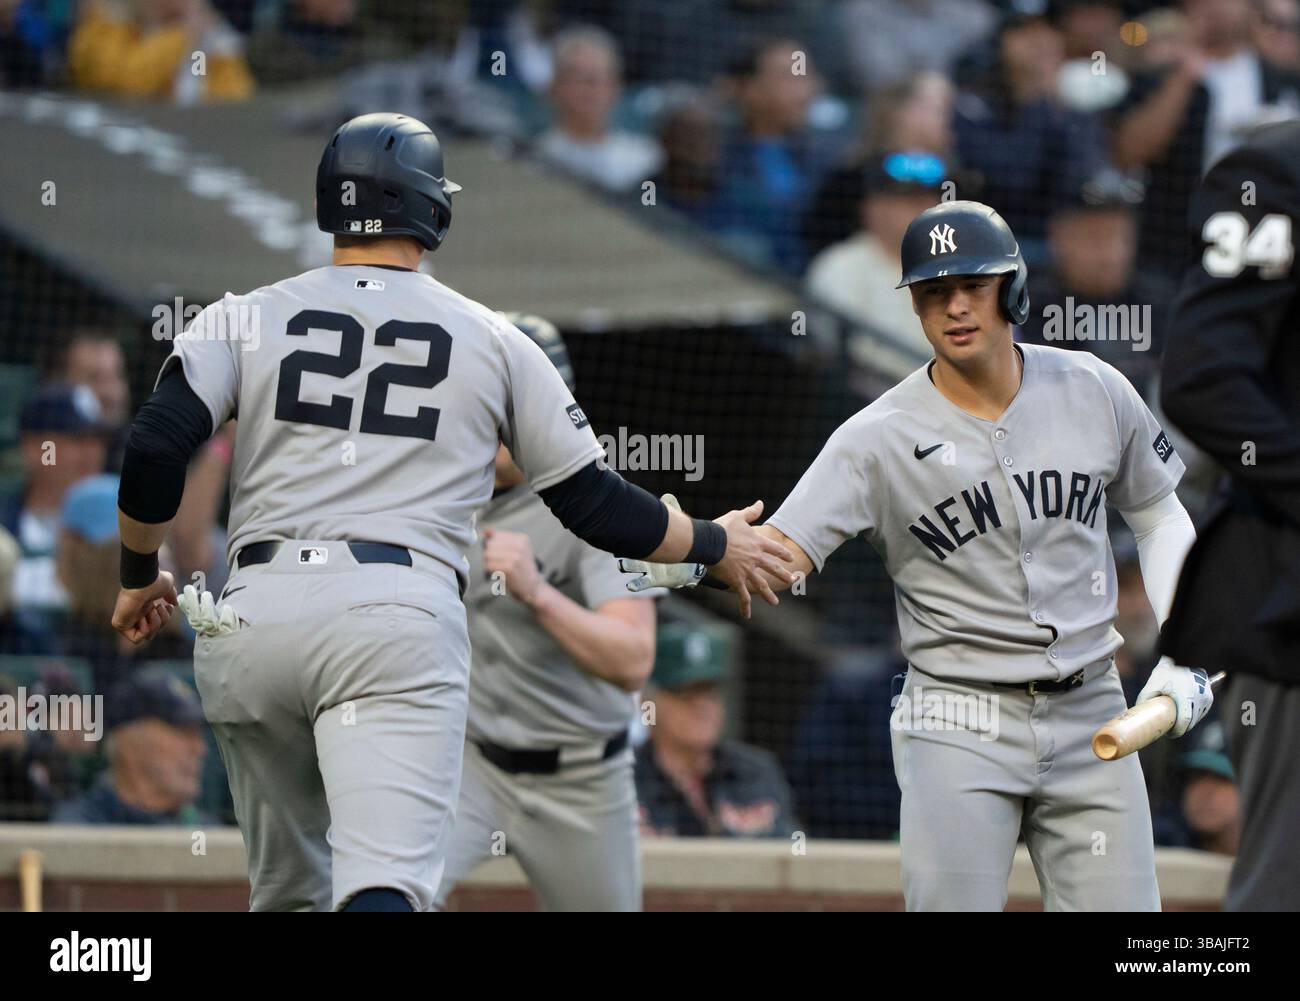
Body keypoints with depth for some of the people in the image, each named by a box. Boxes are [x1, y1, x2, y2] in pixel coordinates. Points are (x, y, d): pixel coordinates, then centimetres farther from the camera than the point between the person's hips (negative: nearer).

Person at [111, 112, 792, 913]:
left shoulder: (243, 319, 11)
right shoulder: (493, 341, 12)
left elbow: (154, 452, -1)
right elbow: (592, 502, 15)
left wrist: (141, 574, 16)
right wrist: (715, 545, 32)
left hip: (254, 614, 2)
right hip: (403, 620, -2)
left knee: (290, 887, 19)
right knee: (383, 884, -16)